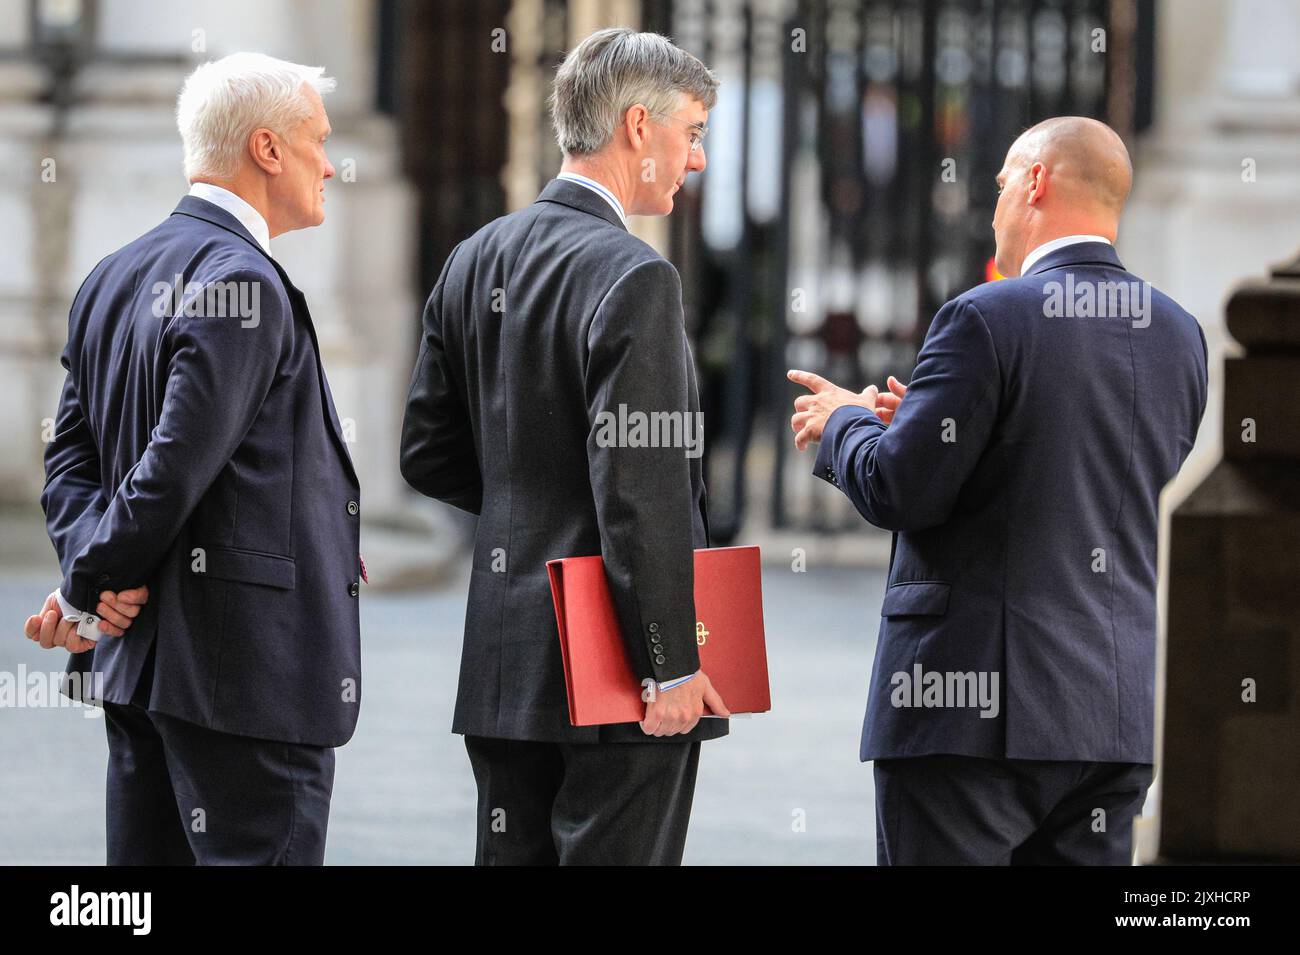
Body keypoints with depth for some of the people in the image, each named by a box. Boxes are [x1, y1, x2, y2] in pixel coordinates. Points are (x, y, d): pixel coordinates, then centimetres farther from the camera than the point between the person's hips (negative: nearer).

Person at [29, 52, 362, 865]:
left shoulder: (115, 278, 15)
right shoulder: (243, 285, -15)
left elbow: (72, 456, 13)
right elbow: (176, 467, -20)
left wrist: (92, 575, -2)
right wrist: (89, 592, -9)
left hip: (140, 660, 10)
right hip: (245, 670, -10)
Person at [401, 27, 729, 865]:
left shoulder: (475, 260, 10)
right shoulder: (632, 278, -16)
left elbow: (430, 455, 15)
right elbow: (640, 490, -20)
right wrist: (671, 665, -16)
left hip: (504, 666, 8)